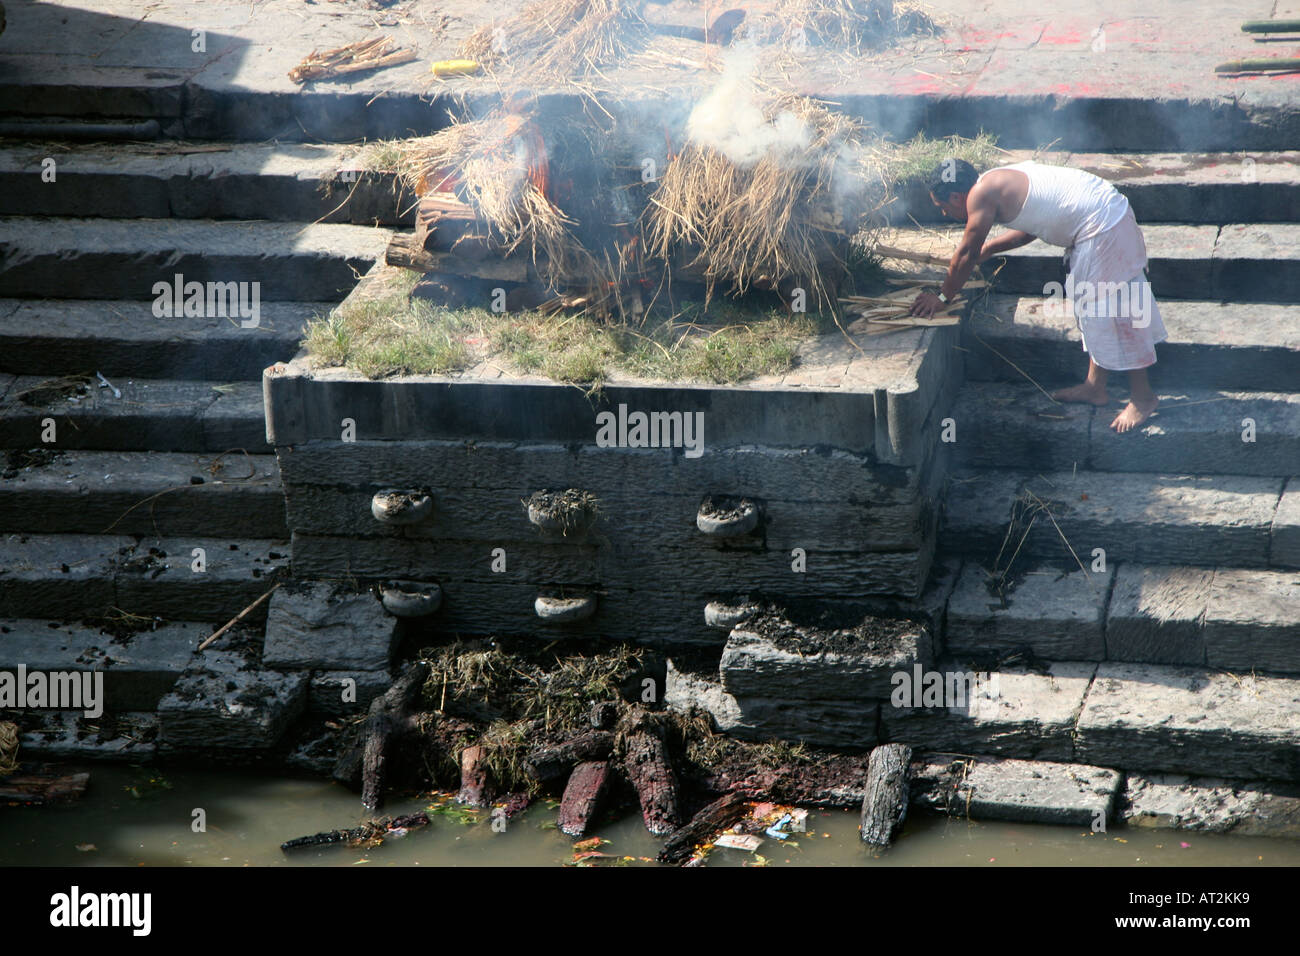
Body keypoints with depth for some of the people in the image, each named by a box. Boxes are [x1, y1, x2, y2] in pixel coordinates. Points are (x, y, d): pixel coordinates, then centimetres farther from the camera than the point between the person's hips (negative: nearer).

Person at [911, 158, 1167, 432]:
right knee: (1090, 305, 19)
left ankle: (1142, 396, 8)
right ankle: (1094, 387, 30)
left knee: (1112, 310, -2)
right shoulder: (999, 181, 15)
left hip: (1103, 225, -10)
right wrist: (988, 248, 29)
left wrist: (943, 297, 3)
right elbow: (1029, 229, 28)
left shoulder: (982, 193, -14)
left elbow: (967, 255, -8)